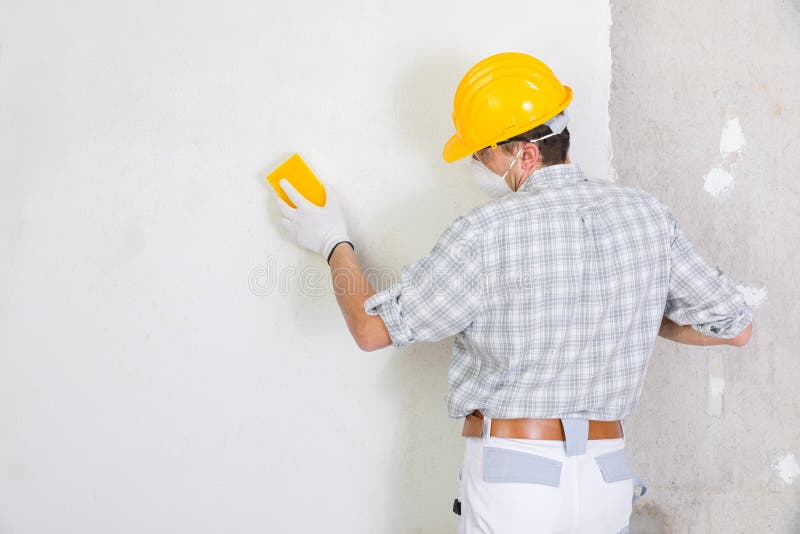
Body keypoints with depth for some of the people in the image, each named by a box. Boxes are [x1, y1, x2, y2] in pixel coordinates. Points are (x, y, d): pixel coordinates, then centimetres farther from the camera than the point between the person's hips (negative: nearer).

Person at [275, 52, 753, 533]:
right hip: (608, 476, 5)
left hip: (512, 474, -4)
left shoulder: (485, 235, -15)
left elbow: (373, 329, -5)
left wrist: (334, 245, 11)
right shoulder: (648, 217, -2)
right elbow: (735, 327, 7)